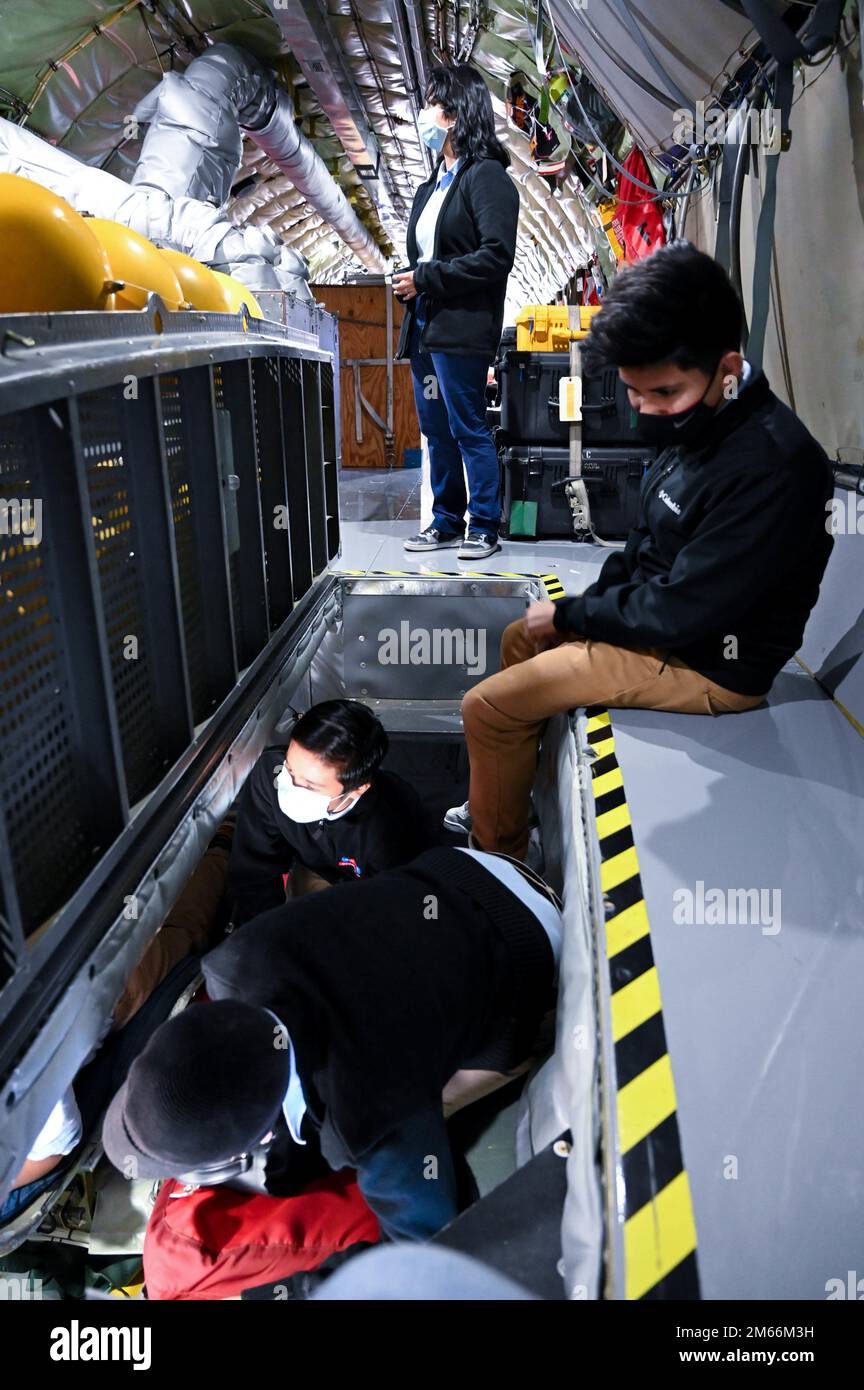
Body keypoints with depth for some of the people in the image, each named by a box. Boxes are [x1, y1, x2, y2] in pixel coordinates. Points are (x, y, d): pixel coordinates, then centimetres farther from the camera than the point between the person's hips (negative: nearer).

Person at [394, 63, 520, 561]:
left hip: (461, 330, -9)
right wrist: (409, 287, 4)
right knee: (437, 432, 11)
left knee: (470, 431, -5)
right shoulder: (433, 184, 21)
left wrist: (426, 278, -15)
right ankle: (446, 522, 20)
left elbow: (497, 256, -17)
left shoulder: (487, 177, -6)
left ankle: (485, 527, 5)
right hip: (424, 327, 9)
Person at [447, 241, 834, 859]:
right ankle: (509, 796, 35)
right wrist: (589, 600, 0)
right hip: (664, 616, 10)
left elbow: (679, 613, -28)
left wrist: (568, 614, -14)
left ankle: (500, 859, 11)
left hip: (708, 662, -10)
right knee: (521, 638, 23)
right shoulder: (704, 428, 0)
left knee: (489, 707, -11)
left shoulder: (770, 467, -30)